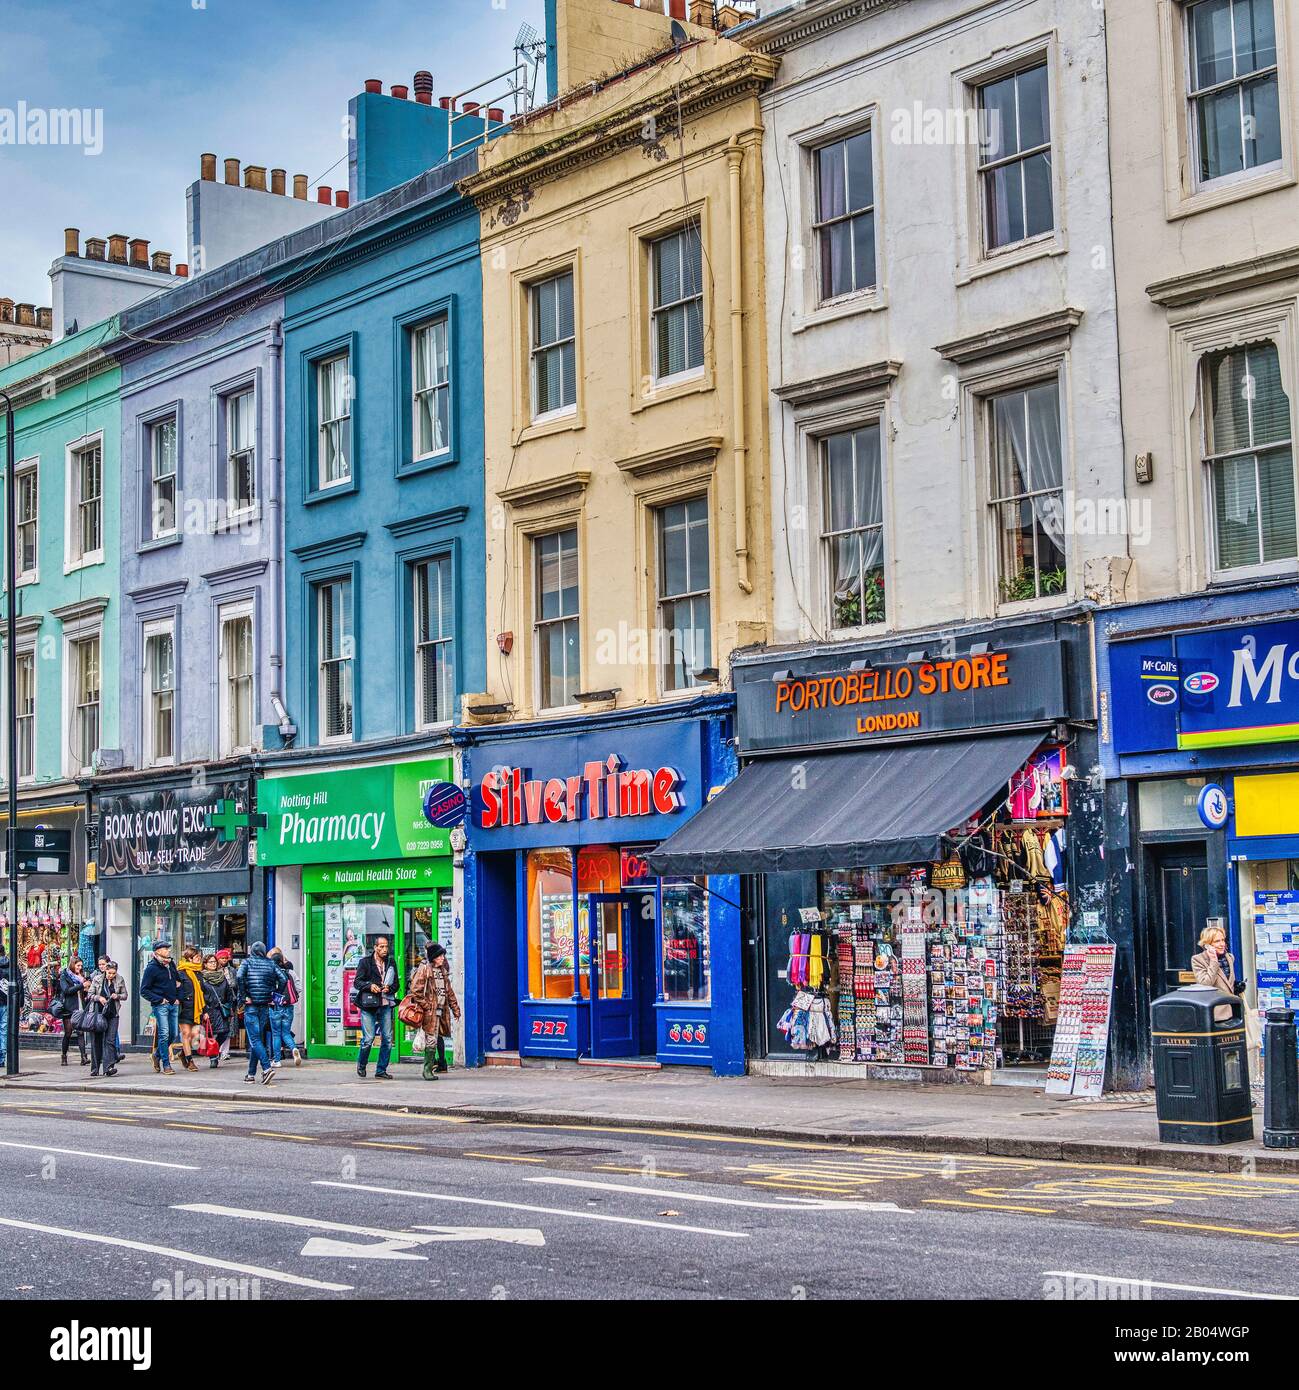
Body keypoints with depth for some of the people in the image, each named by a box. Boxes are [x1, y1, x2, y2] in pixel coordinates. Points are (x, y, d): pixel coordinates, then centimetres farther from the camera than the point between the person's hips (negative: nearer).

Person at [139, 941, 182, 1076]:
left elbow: (178, 982, 26)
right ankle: (166, 1065, -7)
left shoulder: (172, 965, 13)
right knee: (164, 1033, -11)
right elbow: (144, 990, -6)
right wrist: (159, 999, -13)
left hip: (173, 1004, 6)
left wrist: (178, 998, 12)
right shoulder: (151, 968, -6)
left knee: (173, 1034, 8)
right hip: (161, 1005, -6)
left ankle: (158, 1054, 31)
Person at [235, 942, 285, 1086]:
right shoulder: (271, 963, 8)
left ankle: (267, 1068, -25)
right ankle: (251, 1073, 17)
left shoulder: (248, 962, 1)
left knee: (254, 1040, -7)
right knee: (257, 1039, 14)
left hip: (251, 1005, -4)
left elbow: (239, 977, -16)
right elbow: (282, 979, -2)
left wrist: (243, 996, -9)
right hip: (265, 1006, 4)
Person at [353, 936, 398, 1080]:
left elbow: (396, 983, 14)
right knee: (368, 1039, -6)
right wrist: (370, 985, -18)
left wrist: (389, 988, -8)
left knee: (387, 1039, 1)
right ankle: (361, 1064, 20)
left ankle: (381, 1071, 11)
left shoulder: (391, 963, 10)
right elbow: (357, 982, -1)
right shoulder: (365, 962, 0)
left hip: (386, 1005, 4)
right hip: (368, 1004, -4)